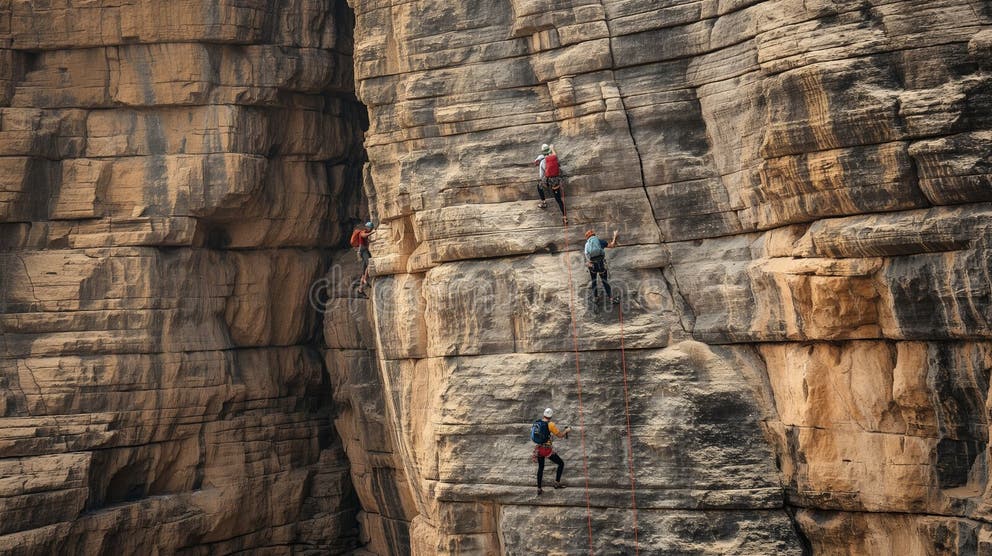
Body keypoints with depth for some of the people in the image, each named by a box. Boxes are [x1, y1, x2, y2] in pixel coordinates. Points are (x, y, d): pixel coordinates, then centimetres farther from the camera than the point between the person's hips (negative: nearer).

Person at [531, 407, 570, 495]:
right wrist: (567, 430, 7)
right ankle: (557, 483, 12)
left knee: (540, 468, 24)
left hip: (538, 449, 6)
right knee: (561, 463, 13)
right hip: (547, 449, -6)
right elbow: (560, 435, -11)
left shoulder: (536, 422, 1)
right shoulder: (550, 425, -16)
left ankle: (539, 489, 28)